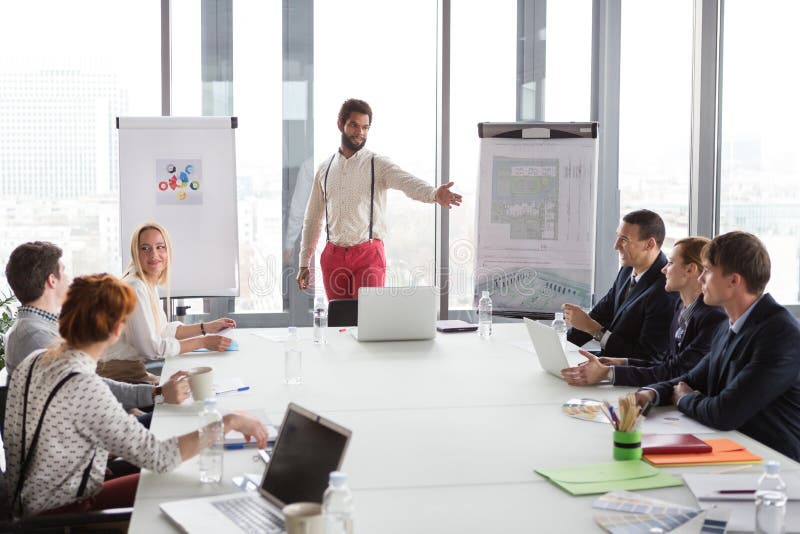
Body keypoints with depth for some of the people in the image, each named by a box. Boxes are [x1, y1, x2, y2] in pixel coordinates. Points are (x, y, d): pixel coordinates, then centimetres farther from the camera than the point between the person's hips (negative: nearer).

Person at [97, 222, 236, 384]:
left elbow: (162, 330, 19)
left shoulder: (149, 285, 10)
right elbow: (150, 348, -20)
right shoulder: (135, 288, -19)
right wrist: (203, 342, -16)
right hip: (119, 375, -9)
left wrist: (206, 327, 13)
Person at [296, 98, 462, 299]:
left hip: (368, 255, -4)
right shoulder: (325, 169, 13)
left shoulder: (378, 165, 0)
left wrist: (434, 194, -42)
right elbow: (312, 218, 18)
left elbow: (407, 182, -21)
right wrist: (304, 263, 16)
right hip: (333, 256, 4)